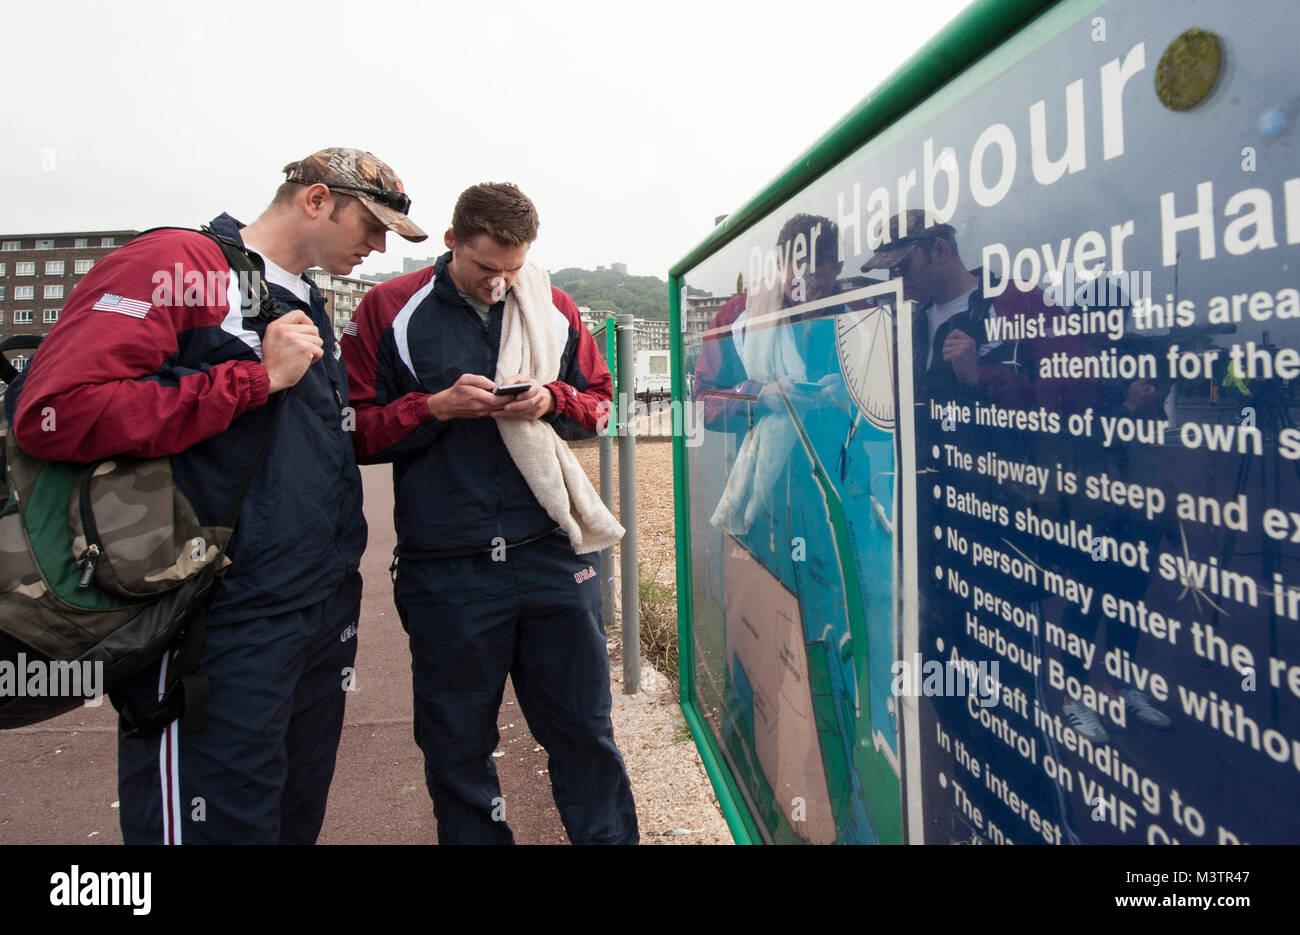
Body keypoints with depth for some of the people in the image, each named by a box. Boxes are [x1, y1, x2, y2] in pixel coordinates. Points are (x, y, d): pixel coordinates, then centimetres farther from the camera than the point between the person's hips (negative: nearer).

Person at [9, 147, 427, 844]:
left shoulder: (307, 306, 18)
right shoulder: (180, 265, -9)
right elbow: (55, 412, -22)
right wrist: (258, 376, -18)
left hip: (323, 616, 9)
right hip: (225, 625, -8)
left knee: (297, 818, 20)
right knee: (221, 825, 2)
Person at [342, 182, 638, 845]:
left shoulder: (553, 307, 9)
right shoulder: (388, 310, 2)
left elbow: (597, 399, 16)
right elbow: (357, 430, 2)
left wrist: (551, 401, -5)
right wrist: (438, 407, -14)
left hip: (553, 554, 2)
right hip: (446, 567, -1)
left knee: (582, 727, 11)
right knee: (457, 745, 11)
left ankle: (610, 838, 30)